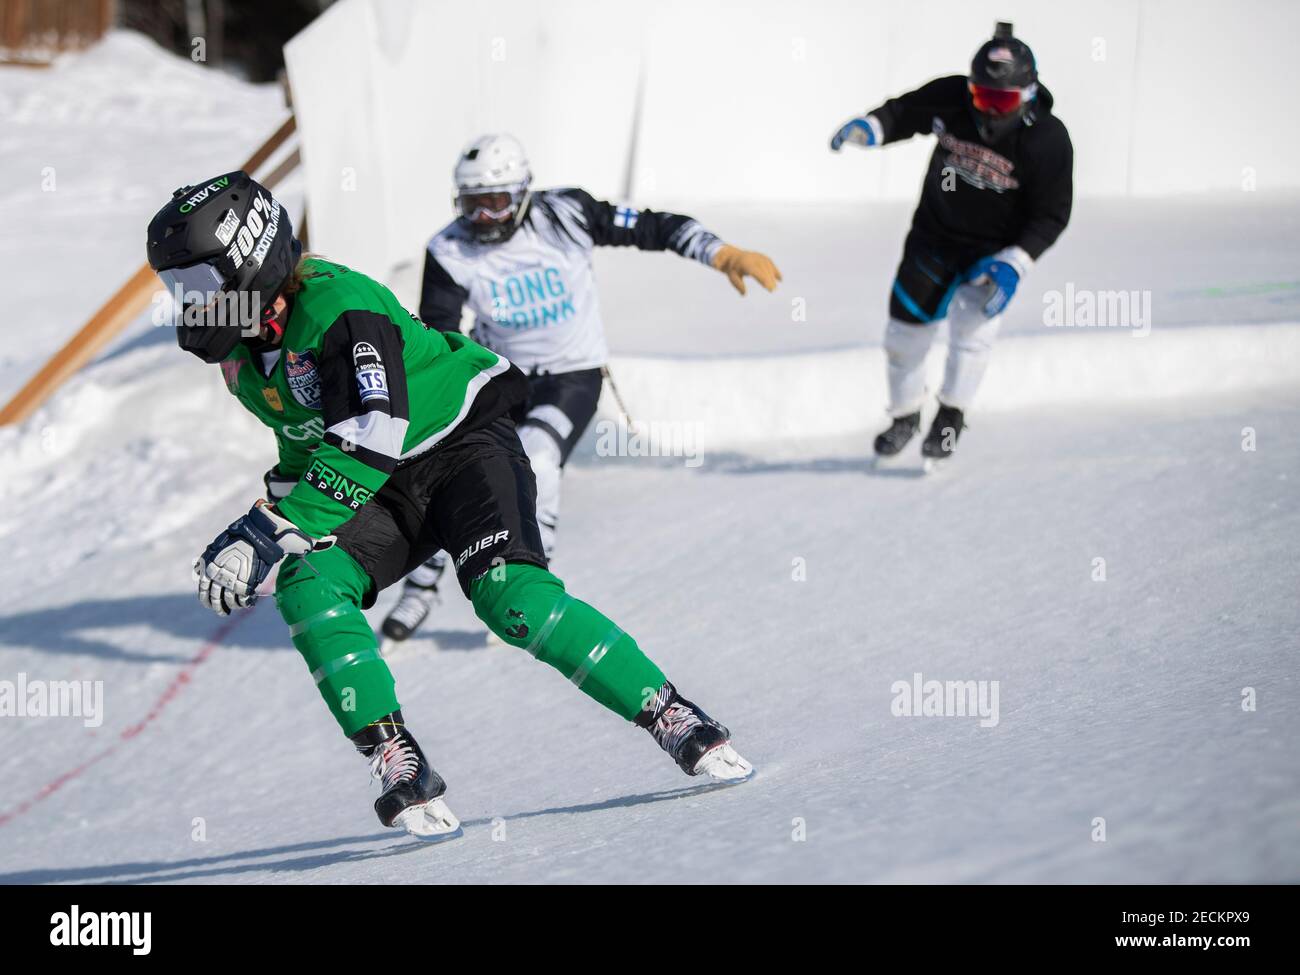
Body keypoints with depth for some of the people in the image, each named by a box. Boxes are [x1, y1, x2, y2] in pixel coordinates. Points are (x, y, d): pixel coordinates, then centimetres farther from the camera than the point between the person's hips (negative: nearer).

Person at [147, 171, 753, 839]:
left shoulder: (337, 303, -25)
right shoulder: (242, 355, 3)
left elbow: (373, 437, -34)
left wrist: (272, 532, -36)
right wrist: (250, 534, 7)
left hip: (463, 441, -7)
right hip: (382, 491, 7)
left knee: (509, 594, -29)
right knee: (307, 582, -22)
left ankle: (672, 718, -18)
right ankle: (397, 765, -21)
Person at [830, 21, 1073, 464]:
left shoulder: (1048, 139, -25)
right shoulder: (950, 99, -18)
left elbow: (1051, 215, -18)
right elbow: (905, 112, 2)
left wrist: (1014, 263, -27)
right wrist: (869, 127, -18)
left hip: (995, 248, -3)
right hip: (934, 235, 3)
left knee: (972, 319, -22)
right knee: (905, 328, 7)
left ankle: (951, 416, 2)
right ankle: (905, 415, 34)